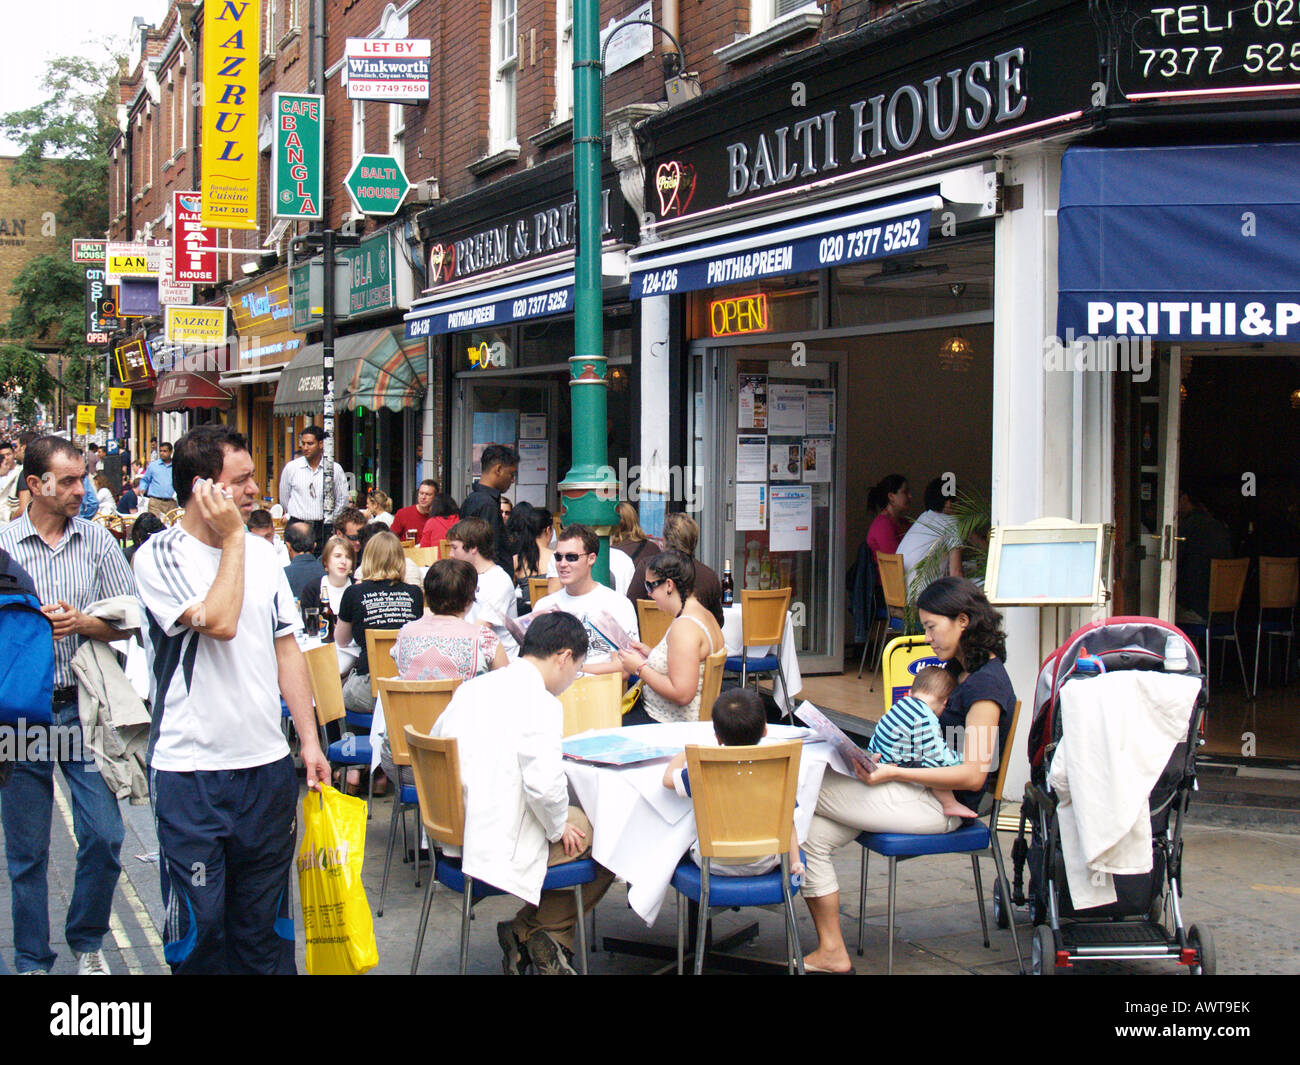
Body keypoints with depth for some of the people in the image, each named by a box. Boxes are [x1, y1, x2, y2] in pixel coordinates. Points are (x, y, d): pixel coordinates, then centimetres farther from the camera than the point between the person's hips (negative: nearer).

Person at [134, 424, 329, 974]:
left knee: (264, 919, 12)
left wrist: (310, 741, 8)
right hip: (190, 770, -5)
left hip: (268, 764, 5)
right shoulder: (159, 556, -8)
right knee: (199, 923, 0)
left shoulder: (262, 553, 10)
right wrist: (232, 538, -12)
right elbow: (218, 622, -22)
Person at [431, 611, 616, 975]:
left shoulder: (470, 689, 9)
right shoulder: (541, 703, -16)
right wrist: (559, 828, -6)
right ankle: (539, 933, 12)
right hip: (505, 846, -8)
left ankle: (525, 934, 19)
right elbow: (543, 784, -27)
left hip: (452, 839, 9)